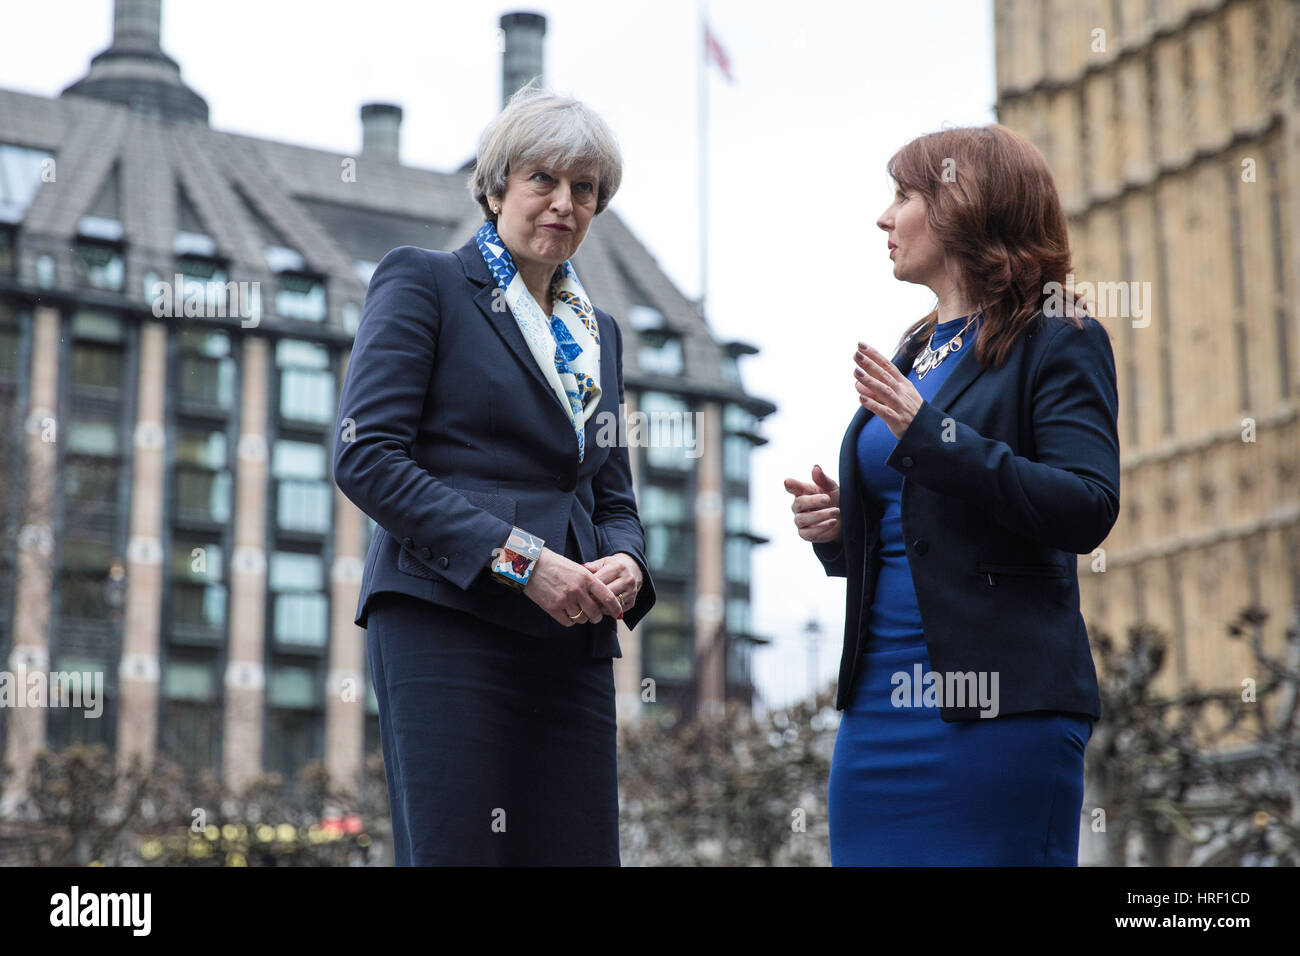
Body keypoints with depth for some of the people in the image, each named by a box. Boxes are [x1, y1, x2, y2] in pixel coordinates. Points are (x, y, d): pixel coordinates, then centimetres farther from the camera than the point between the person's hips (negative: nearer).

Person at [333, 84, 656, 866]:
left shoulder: (599, 331, 23)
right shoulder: (423, 283, 3)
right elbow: (366, 457, -8)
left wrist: (624, 563, -1)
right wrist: (518, 558, -14)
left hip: (571, 644, 6)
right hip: (446, 624, -6)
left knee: (582, 848, 1)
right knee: (453, 850, -10)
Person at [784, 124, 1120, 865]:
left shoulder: (1057, 344, -2)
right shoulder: (914, 354, 20)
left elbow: (1088, 510, -16)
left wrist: (930, 434, -19)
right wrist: (836, 531, 5)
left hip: (998, 707, -7)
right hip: (880, 703, 7)